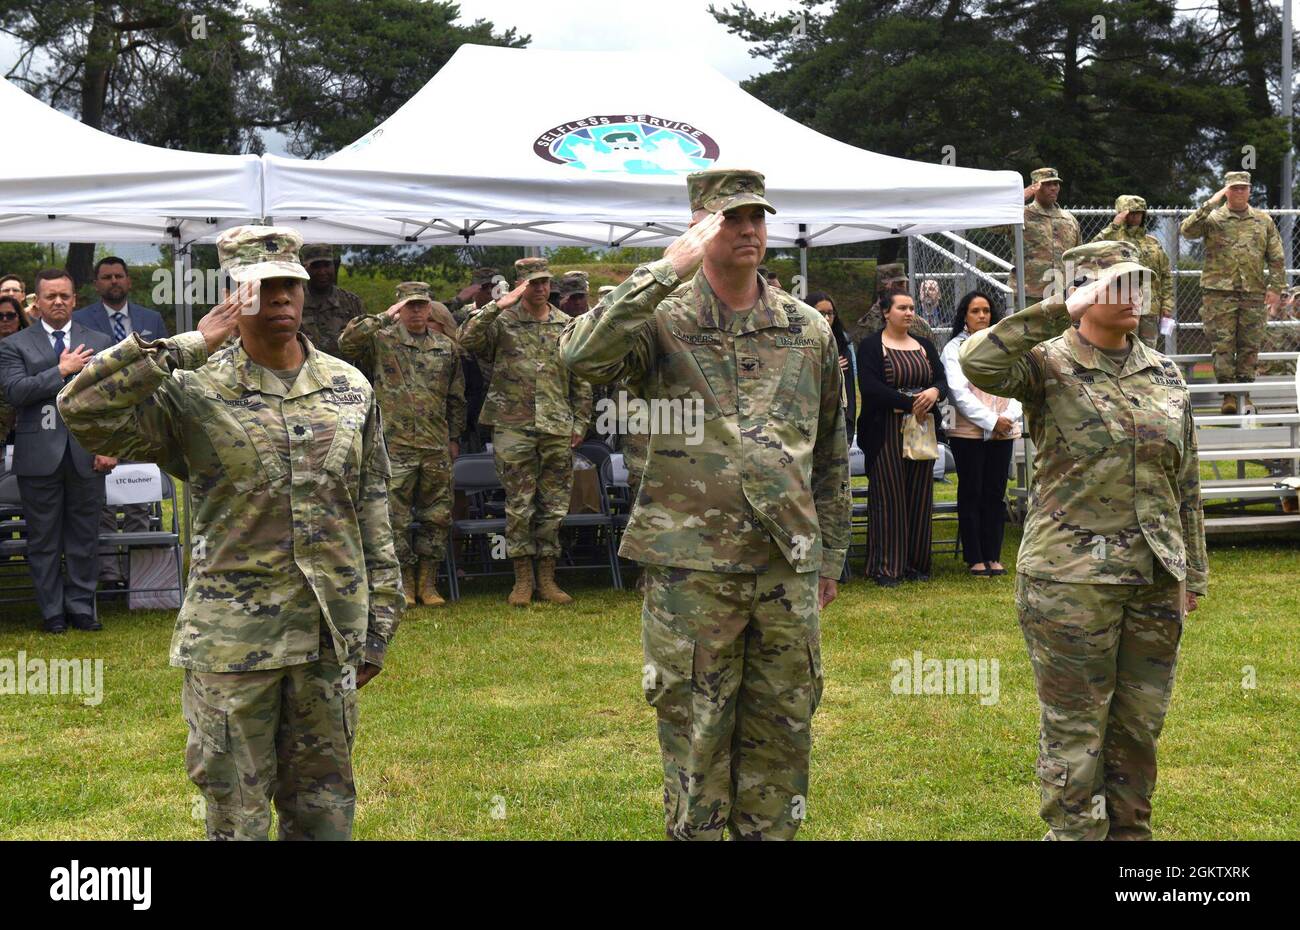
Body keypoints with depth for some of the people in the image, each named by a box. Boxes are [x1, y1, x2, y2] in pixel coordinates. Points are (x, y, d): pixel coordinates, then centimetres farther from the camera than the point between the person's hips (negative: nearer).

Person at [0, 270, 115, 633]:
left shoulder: (99, 342, 10)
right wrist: (62, 370, -13)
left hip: (86, 455, 1)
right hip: (39, 456, -1)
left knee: (85, 537, 6)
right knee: (43, 539, 5)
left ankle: (81, 606, 17)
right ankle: (53, 612, 14)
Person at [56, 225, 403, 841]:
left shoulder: (350, 391, 6)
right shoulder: (195, 394, -6)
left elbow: (373, 514, 9)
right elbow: (83, 408, -22)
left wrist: (377, 627, 8)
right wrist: (190, 347, -20)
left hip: (331, 634, 3)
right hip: (231, 644, -3)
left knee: (324, 811, 14)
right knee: (237, 816, 7)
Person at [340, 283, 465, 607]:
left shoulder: (447, 347, 12)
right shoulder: (382, 341, 0)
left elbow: (456, 397, 18)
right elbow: (346, 341, -19)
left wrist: (454, 437, 16)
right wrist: (384, 318, -17)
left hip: (437, 447, 4)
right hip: (396, 444, -3)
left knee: (437, 516, 6)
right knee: (395, 517, -1)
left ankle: (427, 583, 16)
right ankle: (405, 583, 10)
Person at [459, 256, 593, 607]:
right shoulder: (502, 323, 2)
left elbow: (581, 379, 14)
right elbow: (467, 338, -17)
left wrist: (580, 422, 9)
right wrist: (498, 306, -19)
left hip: (557, 428, 3)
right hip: (513, 427, -3)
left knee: (554, 505, 6)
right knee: (519, 505, 0)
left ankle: (547, 579, 15)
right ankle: (522, 580, 10)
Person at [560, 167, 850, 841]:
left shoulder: (810, 331, 9)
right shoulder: (663, 320, -3)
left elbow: (830, 452, 16)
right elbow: (582, 355, -25)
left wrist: (830, 555, 16)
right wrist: (666, 271, -24)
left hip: (788, 566, 4)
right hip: (691, 569, -3)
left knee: (779, 734, 12)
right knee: (695, 736, 5)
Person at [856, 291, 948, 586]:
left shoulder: (925, 346, 16)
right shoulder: (870, 347, -2)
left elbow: (943, 381, 9)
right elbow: (870, 387, -15)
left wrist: (934, 392, -15)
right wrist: (911, 404, -16)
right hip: (886, 433, -5)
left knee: (919, 498, 6)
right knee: (889, 498, -4)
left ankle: (915, 563, 14)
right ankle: (886, 567, 1)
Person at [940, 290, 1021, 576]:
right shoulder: (955, 349, 1)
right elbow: (959, 393, -9)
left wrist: (1009, 418, -9)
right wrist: (991, 421, -14)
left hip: (1003, 432, 4)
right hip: (968, 432, -4)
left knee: (995, 494, 5)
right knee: (971, 494, 1)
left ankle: (993, 557, 10)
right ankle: (975, 559, 4)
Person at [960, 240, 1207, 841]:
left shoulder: (1165, 376, 11)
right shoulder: (1049, 366, -5)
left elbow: (1185, 483, 15)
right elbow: (977, 362, -27)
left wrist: (1193, 573, 14)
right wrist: (1062, 312, -25)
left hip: (1156, 582, 5)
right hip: (1072, 580, -5)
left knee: (1141, 724, 13)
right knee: (1074, 729, 2)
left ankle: (1130, 831, 27)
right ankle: (1075, 832, 13)